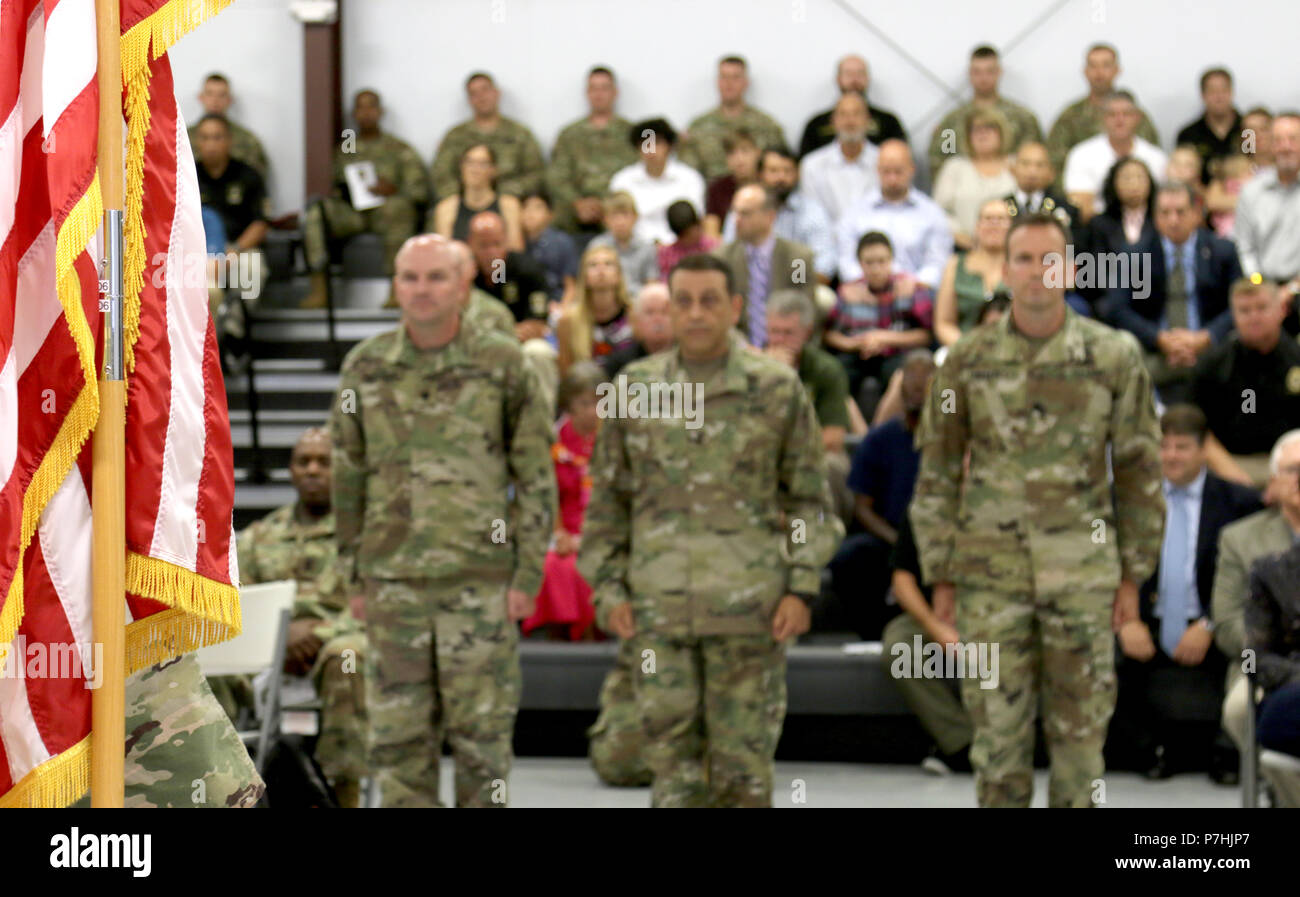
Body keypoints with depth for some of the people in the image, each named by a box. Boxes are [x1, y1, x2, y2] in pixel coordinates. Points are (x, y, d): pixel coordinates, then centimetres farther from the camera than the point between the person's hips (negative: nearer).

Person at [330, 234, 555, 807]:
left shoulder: (503, 364, -1)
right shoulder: (365, 367, 6)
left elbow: (536, 477, 1)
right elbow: (347, 480, 12)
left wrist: (528, 574, -4)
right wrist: (353, 577, 9)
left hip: (481, 580, -2)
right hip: (393, 581, 2)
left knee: (482, 732, 3)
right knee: (398, 736, 3)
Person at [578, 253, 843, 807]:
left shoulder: (778, 390, 2)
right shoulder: (637, 389, 7)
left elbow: (809, 498, 5)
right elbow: (607, 498, 12)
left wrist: (802, 588, -4)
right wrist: (608, 589, 4)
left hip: (750, 611, -1)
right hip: (658, 610, 1)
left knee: (743, 761, 3)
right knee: (671, 748, 0)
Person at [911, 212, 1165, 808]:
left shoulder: (1114, 356, 0)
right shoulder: (968, 362, 2)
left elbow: (1140, 472, 4)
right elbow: (936, 475, 7)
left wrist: (1134, 575, 2)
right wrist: (940, 579, 4)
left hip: (1082, 574, 0)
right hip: (991, 574, 1)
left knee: (1079, 726, 5)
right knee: (998, 724, 3)